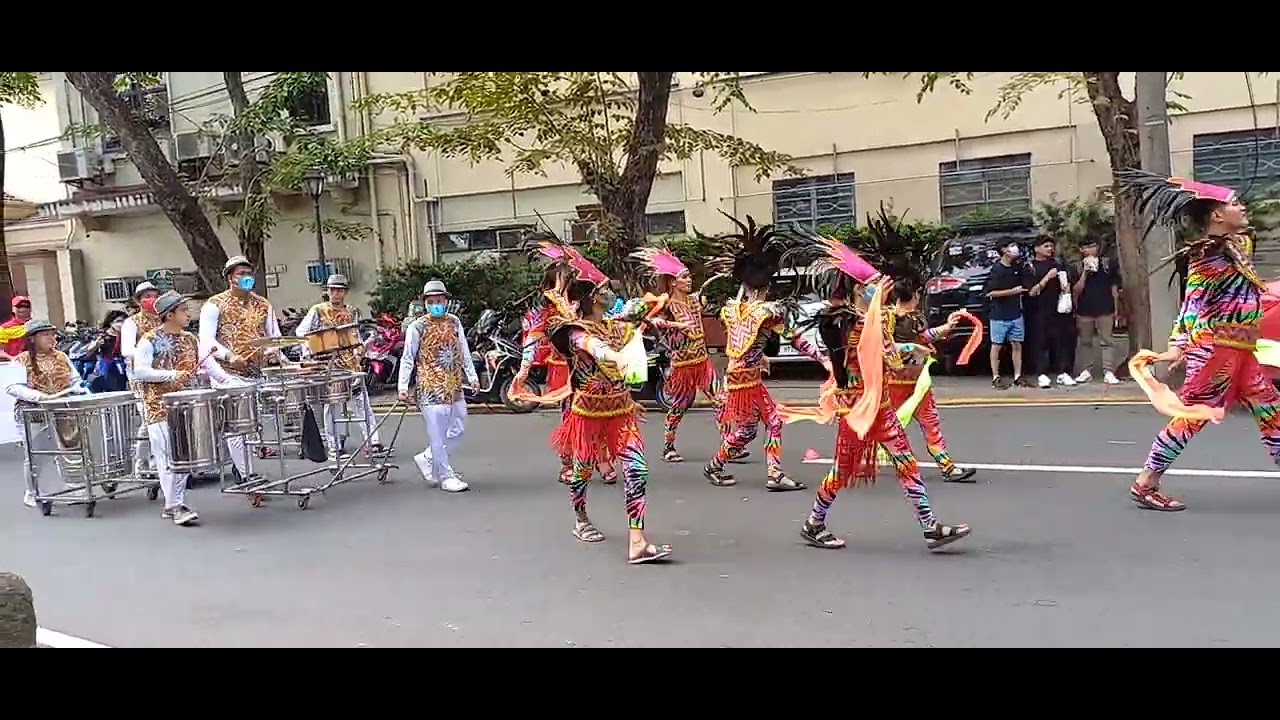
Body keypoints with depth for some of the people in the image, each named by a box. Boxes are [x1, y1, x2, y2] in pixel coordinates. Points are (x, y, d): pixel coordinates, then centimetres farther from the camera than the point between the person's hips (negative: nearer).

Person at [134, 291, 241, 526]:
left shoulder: (191, 340, 11)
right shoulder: (149, 341, -7)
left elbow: (209, 364, 6)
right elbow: (139, 371, -15)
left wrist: (229, 381, -8)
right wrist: (170, 375, -21)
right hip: (160, 408, -6)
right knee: (168, 457, -7)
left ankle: (172, 504, 18)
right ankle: (176, 506, -3)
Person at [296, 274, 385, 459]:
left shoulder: (350, 312, 12)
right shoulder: (318, 311, 0)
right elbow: (301, 331, -2)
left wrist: (359, 348, 2)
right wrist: (308, 353, -13)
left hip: (350, 363, 3)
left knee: (363, 402, -4)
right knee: (332, 406, 3)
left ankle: (373, 443, -4)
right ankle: (333, 447, 11)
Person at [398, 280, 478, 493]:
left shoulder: (454, 322, 9)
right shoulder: (417, 327, -4)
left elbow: (464, 352, 14)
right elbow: (408, 358, -3)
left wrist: (471, 376, 8)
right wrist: (403, 386, -9)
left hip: (453, 385, 6)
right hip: (430, 387, -6)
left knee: (458, 429, 10)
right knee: (437, 433, -4)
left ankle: (427, 458, 26)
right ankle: (446, 476, 5)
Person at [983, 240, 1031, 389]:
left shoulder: (1017, 267, 7)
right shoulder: (997, 269, -11)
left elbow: (1026, 285, 19)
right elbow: (991, 292, -15)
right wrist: (1012, 291, -19)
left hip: (1016, 314, 6)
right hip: (999, 315, -6)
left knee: (1017, 345, 8)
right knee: (997, 346, 2)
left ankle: (1018, 377, 15)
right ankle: (996, 378, 7)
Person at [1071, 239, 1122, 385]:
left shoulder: (1108, 264, 5)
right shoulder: (1076, 268, 3)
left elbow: (1114, 287, 8)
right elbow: (1076, 291, -4)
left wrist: (1115, 308, 6)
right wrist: (1085, 272, -13)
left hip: (1105, 310, -1)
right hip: (1084, 312, 1)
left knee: (1107, 341, -3)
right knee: (1086, 342, 9)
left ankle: (1108, 372, -4)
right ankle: (1087, 371, 16)